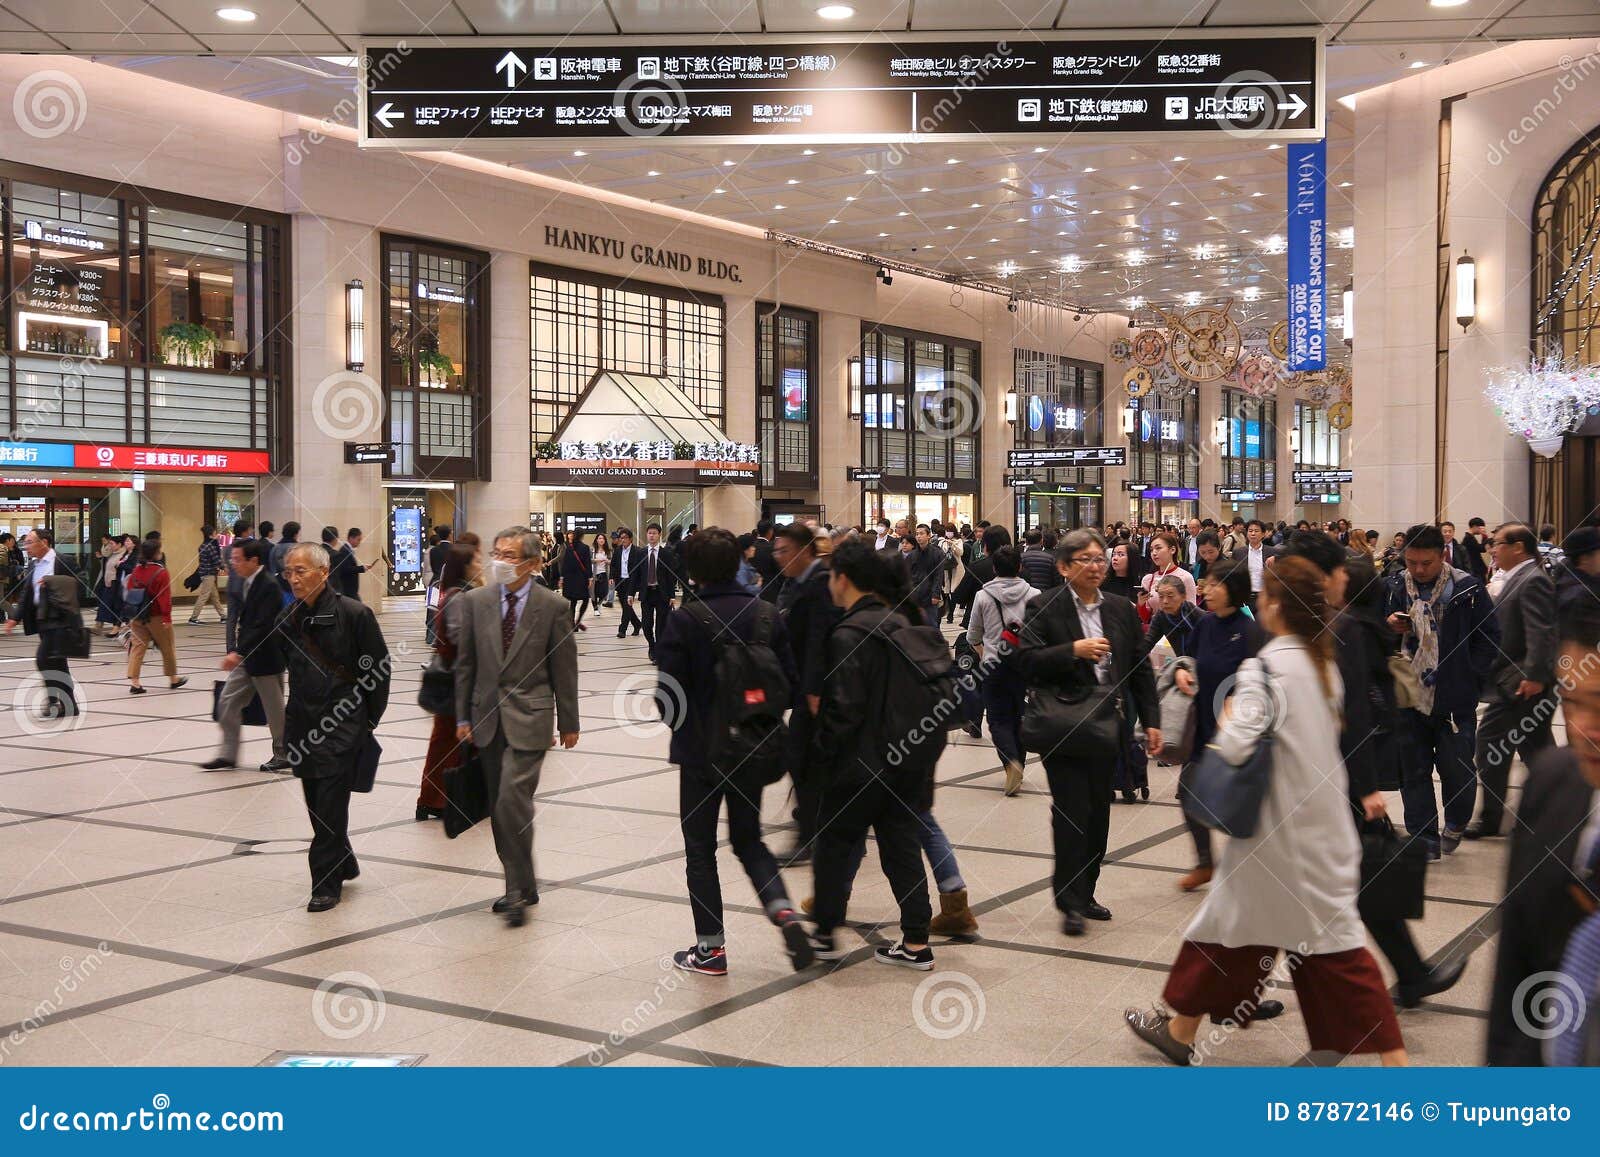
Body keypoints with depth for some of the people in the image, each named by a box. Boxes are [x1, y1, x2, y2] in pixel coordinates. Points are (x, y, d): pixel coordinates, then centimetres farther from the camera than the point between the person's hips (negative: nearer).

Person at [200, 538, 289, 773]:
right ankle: (227, 755, 13)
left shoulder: (269, 586, -20)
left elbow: (263, 627, -26)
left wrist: (238, 652, -30)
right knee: (227, 703, 6)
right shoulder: (247, 584, 8)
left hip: (266, 659, -9)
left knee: (274, 709, 5)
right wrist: (236, 651, 11)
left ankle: (284, 755, 21)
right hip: (246, 657, 9)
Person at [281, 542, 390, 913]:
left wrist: (366, 720, -3)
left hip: (341, 728, -6)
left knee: (330, 808, -5)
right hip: (303, 726, 6)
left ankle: (327, 884, 5)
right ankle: (344, 865, 32)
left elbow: (378, 669, -6)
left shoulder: (354, 614, -11)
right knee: (316, 805, 13)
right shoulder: (289, 619, 6)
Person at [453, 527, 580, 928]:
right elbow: (465, 662, 8)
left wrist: (568, 723, 3)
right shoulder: (475, 601, 4)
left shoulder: (552, 606, -4)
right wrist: (463, 716, 5)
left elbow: (564, 668, 1)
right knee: (500, 808, 9)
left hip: (529, 717, -4)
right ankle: (519, 886, 22)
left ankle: (519, 889, -4)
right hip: (488, 716, 4)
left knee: (513, 800, -16)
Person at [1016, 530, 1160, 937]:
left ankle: (1085, 893, 23)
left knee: (1098, 814, 11)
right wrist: (1074, 650, -24)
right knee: (1072, 814, -6)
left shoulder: (1122, 609, 9)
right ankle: (1070, 903, 2)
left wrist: (1151, 720, 7)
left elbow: (1140, 668, 12)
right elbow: (1028, 663, -14)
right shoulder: (1044, 608, -5)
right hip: (1064, 730, -5)